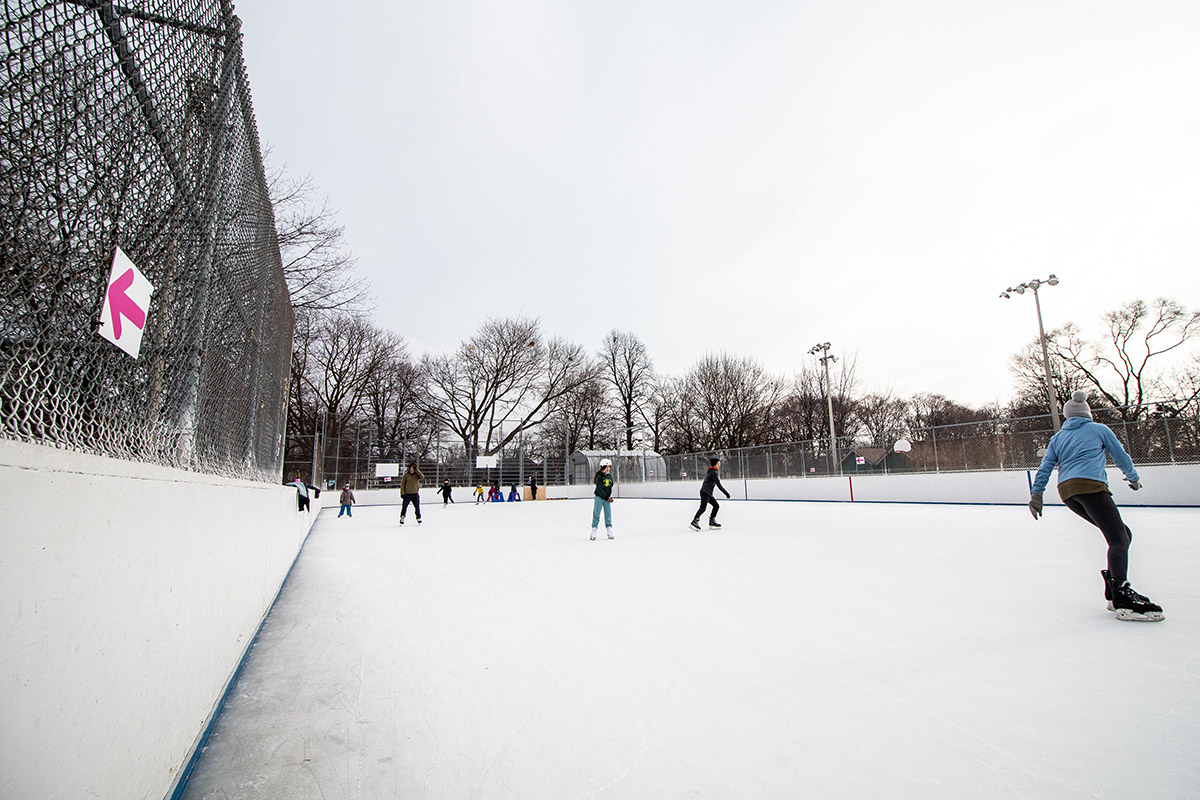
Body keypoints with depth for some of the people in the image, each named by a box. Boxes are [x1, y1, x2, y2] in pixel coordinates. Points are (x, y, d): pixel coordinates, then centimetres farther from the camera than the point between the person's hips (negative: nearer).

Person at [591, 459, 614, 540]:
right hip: (599, 497, -5)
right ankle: (593, 533, 6)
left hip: (607, 498, 5)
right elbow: (600, 490, -17)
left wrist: (610, 497, 5)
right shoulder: (599, 477, -12)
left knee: (608, 514, 6)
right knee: (596, 514, 0)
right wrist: (606, 498, -18)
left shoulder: (610, 477, 9)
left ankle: (610, 533, 12)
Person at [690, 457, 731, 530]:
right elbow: (718, 484, -15)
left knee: (716, 505, 10)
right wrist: (726, 493, -11)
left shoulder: (711, 472, 21)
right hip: (705, 492, -10)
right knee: (703, 507, -18)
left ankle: (712, 521, 12)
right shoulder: (713, 472, -11)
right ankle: (694, 522, -22)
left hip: (708, 493, 10)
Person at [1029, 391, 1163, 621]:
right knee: (1119, 538, -14)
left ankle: (1114, 589, 6)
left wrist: (1036, 494, 11)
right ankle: (1121, 594, -31)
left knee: (1121, 534, 15)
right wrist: (1133, 478, 39)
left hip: (1066, 491, 5)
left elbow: (1045, 467, 15)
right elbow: (1121, 457, 21)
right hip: (1091, 485, -5)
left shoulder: (1058, 437, 24)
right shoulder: (1099, 429, 16)